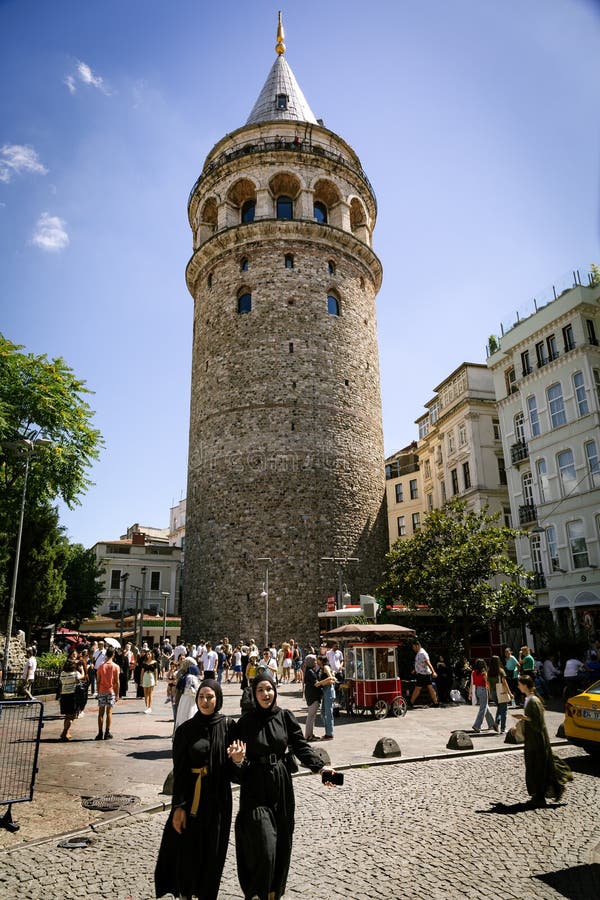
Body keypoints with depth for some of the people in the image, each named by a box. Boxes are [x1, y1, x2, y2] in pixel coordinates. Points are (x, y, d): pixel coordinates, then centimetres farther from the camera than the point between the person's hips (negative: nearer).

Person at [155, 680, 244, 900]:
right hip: (191, 797, 0)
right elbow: (179, 770, -4)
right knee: (186, 849, 5)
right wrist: (178, 806, -8)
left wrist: (237, 760, -23)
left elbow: (232, 772, -1)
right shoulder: (185, 730, -5)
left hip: (217, 799, 0)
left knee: (212, 851, 10)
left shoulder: (228, 726, -4)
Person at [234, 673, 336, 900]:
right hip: (255, 787, -2)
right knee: (262, 844, -6)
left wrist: (320, 766, -16)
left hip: (281, 785, 2)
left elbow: (300, 746, -3)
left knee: (282, 841, 11)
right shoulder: (246, 721, -4)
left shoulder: (285, 717, -1)